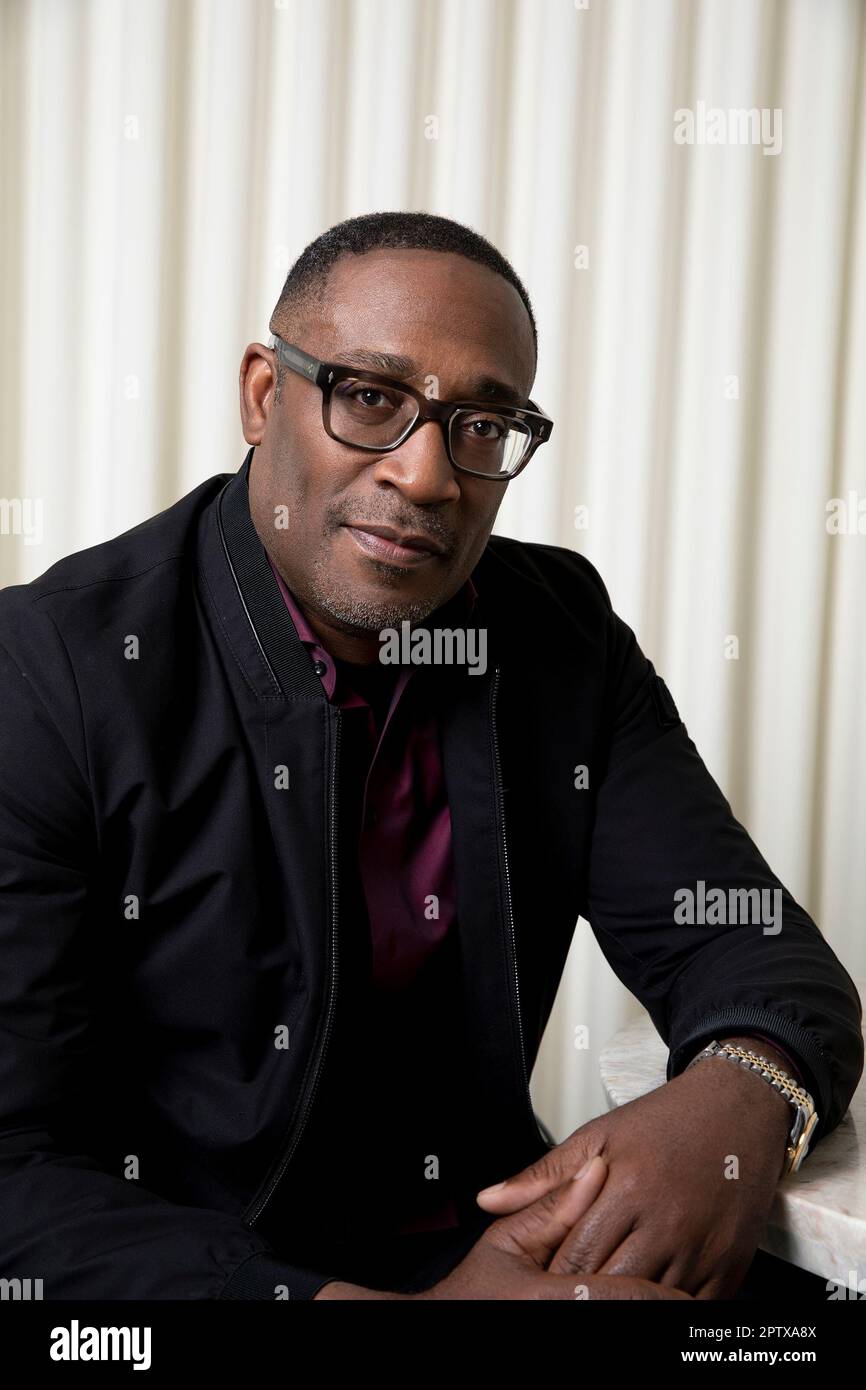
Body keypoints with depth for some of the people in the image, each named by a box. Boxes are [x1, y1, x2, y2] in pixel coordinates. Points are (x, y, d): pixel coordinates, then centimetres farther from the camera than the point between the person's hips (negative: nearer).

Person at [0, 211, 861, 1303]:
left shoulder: (566, 637, 2)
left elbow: (762, 954, 0)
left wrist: (739, 1100, -24)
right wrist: (383, 1312, -28)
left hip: (486, 1240, 3)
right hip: (175, 1271, -2)